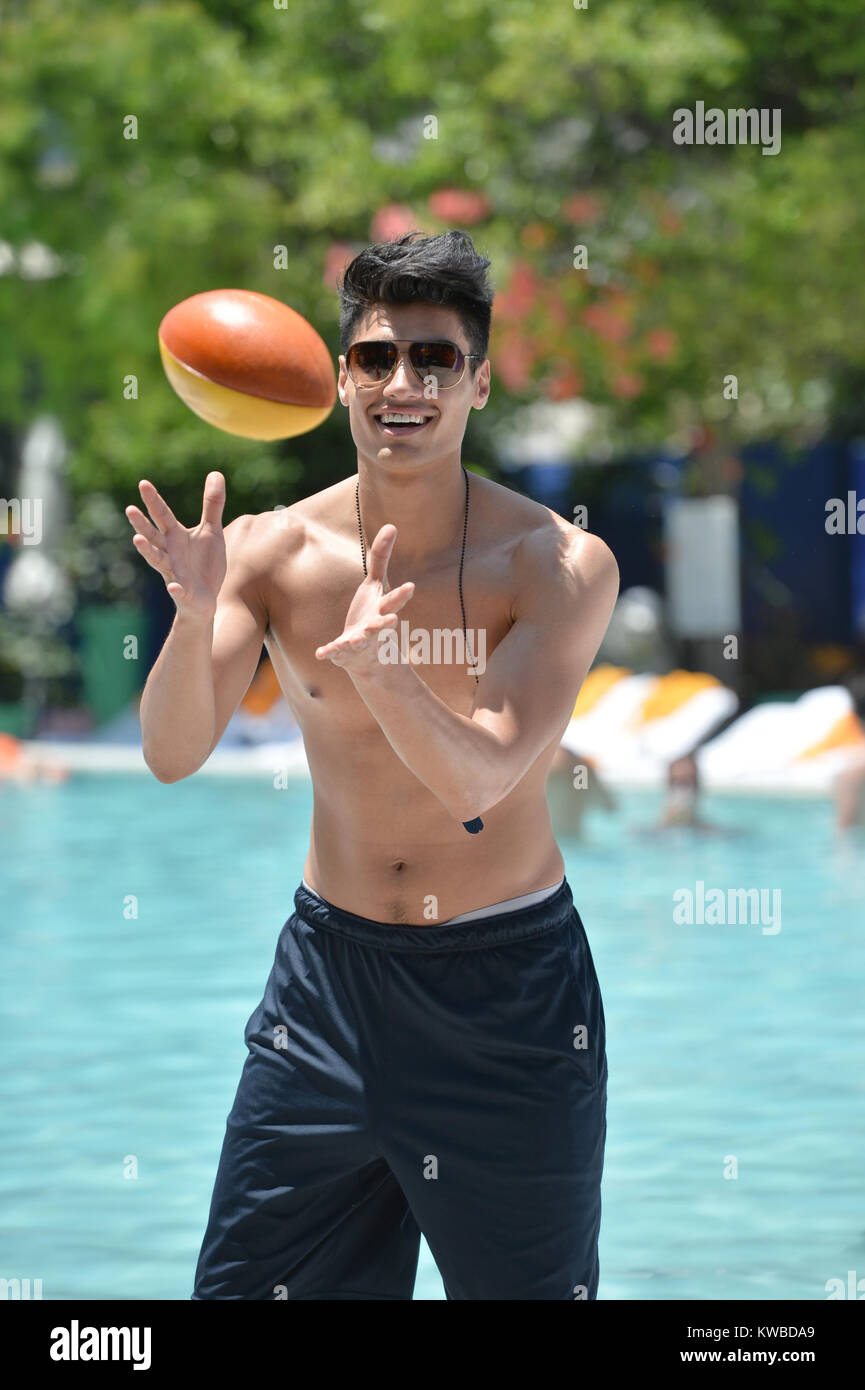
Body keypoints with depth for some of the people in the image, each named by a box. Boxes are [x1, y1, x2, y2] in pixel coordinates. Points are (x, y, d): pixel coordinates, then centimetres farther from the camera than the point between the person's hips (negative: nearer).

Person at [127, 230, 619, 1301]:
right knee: (243, 1290, 6)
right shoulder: (276, 551, -6)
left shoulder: (561, 566, -13)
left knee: (525, 1286, 7)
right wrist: (196, 618, -34)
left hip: (509, 989, -2)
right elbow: (170, 755, -14)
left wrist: (376, 666, -42)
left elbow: (479, 779, -23)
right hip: (329, 965, 2)